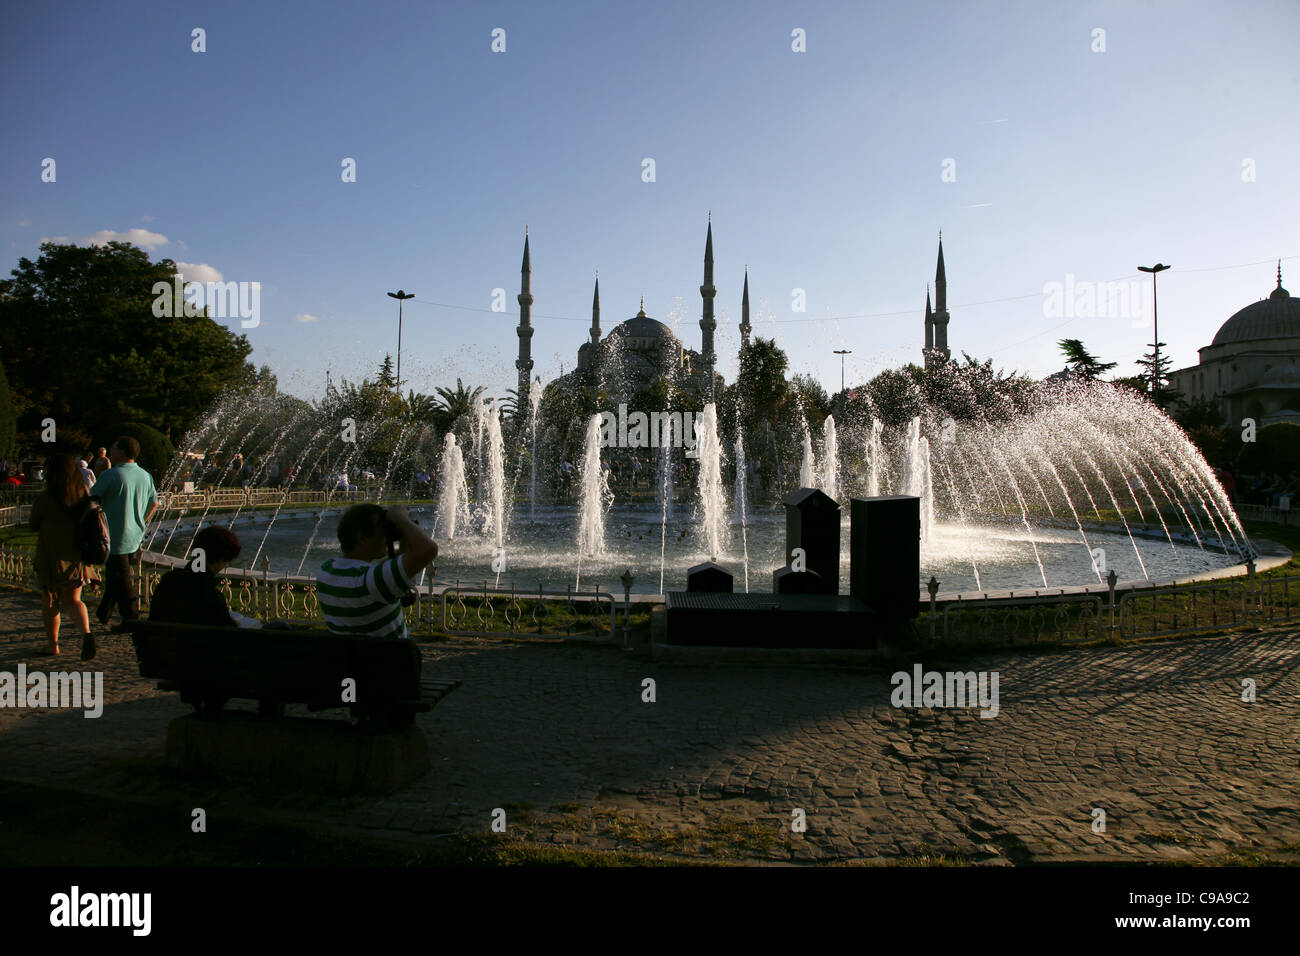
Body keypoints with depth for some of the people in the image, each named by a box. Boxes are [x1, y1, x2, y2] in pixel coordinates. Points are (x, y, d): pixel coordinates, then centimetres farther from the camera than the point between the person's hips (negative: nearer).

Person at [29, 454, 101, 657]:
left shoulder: (43, 500, -13)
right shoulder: (85, 496, -2)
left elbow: (33, 525, 1)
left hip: (52, 557, -3)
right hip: (78, 556, 3)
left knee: (50, 600, 14)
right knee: (72, 600, 11)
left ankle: (52, 644, 24)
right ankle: (85, 633, -14)